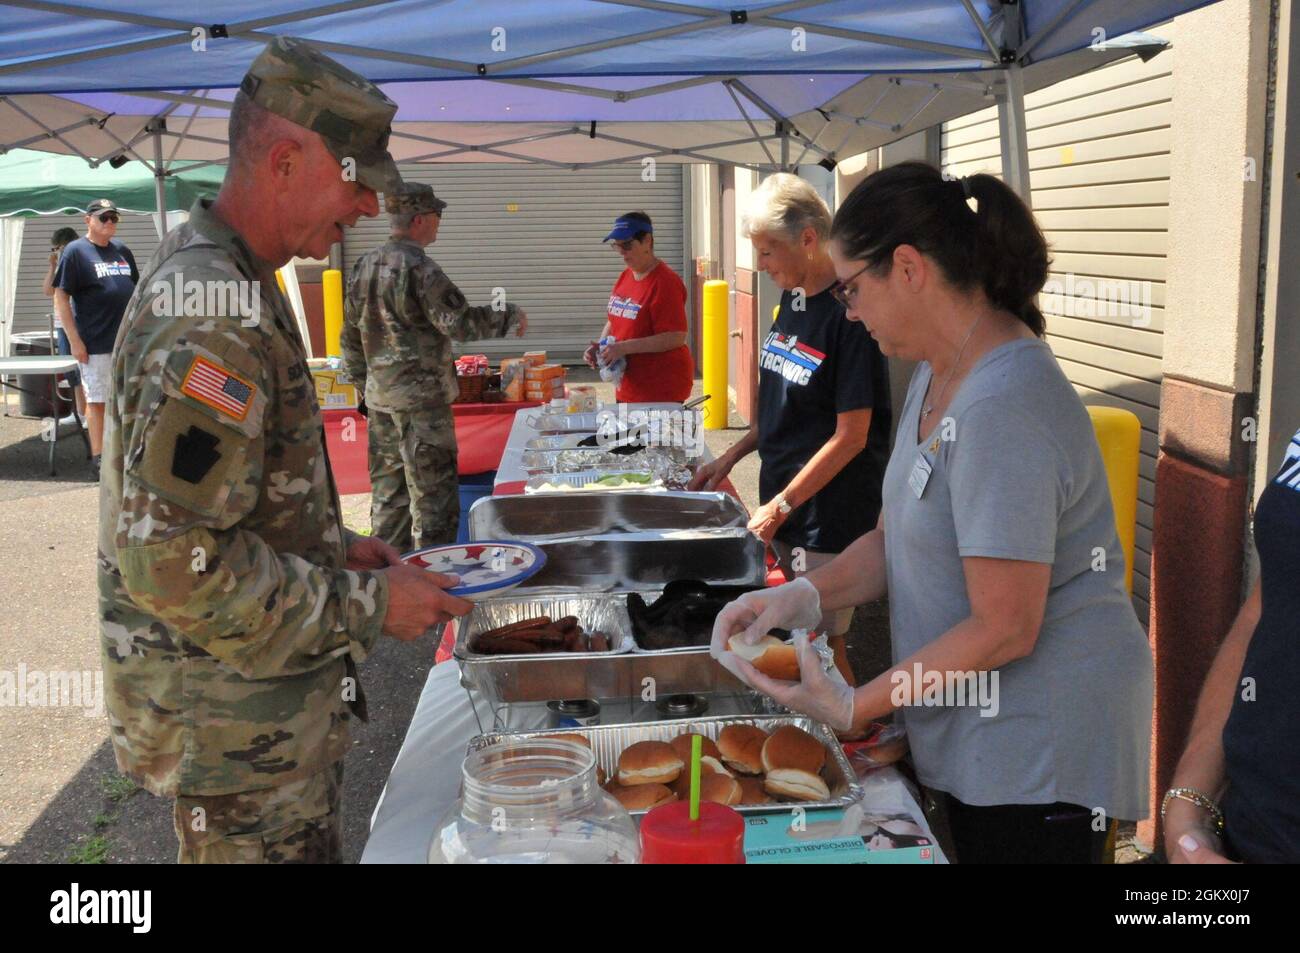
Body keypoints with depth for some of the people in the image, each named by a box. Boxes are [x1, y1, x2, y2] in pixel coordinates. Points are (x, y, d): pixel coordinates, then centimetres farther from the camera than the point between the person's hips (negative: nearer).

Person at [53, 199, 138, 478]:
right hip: (95, 343, -6)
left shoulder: (122, 250, 12)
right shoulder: (75, 251, -5)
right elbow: (61, 298, -8)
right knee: (97, 400, 0)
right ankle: (98, 458, 6)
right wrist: (74, 339, -14)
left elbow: (136, 291, 20)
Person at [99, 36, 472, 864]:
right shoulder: (214, 317, -25)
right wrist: (367, 605, -21)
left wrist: (339, 549, 9)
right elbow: (173, 558, -29)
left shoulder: (213, 276, 8)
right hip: (235, 724, -10)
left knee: (309, 844, 22)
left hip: (269, 693, 10)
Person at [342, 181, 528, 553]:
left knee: (388, 492, 15)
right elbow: (461, 323, -18)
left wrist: (365, 387, 22)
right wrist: (510, 315, -4)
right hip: (420, 398, -8)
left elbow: (350, 337, 15)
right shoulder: (418, 268, -15)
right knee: (433, 495, -1)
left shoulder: (364, 266, 9)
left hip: (379, 397, 8)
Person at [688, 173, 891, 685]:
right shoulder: (793, 301, 8)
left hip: (831, 513, -8)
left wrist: (780, 505, -17)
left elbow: (851, 436, -19)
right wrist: (729, 458, 11)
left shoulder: (849, 315, -19)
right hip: (784, 504, 8)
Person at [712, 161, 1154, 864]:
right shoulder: (937, 375, 7)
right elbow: (897, 535, 10)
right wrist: (806, 597, -6)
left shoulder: (1003, 410, -26)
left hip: (1039, 756, -9)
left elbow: (1003, 628, -25)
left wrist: (854, 706, -19)